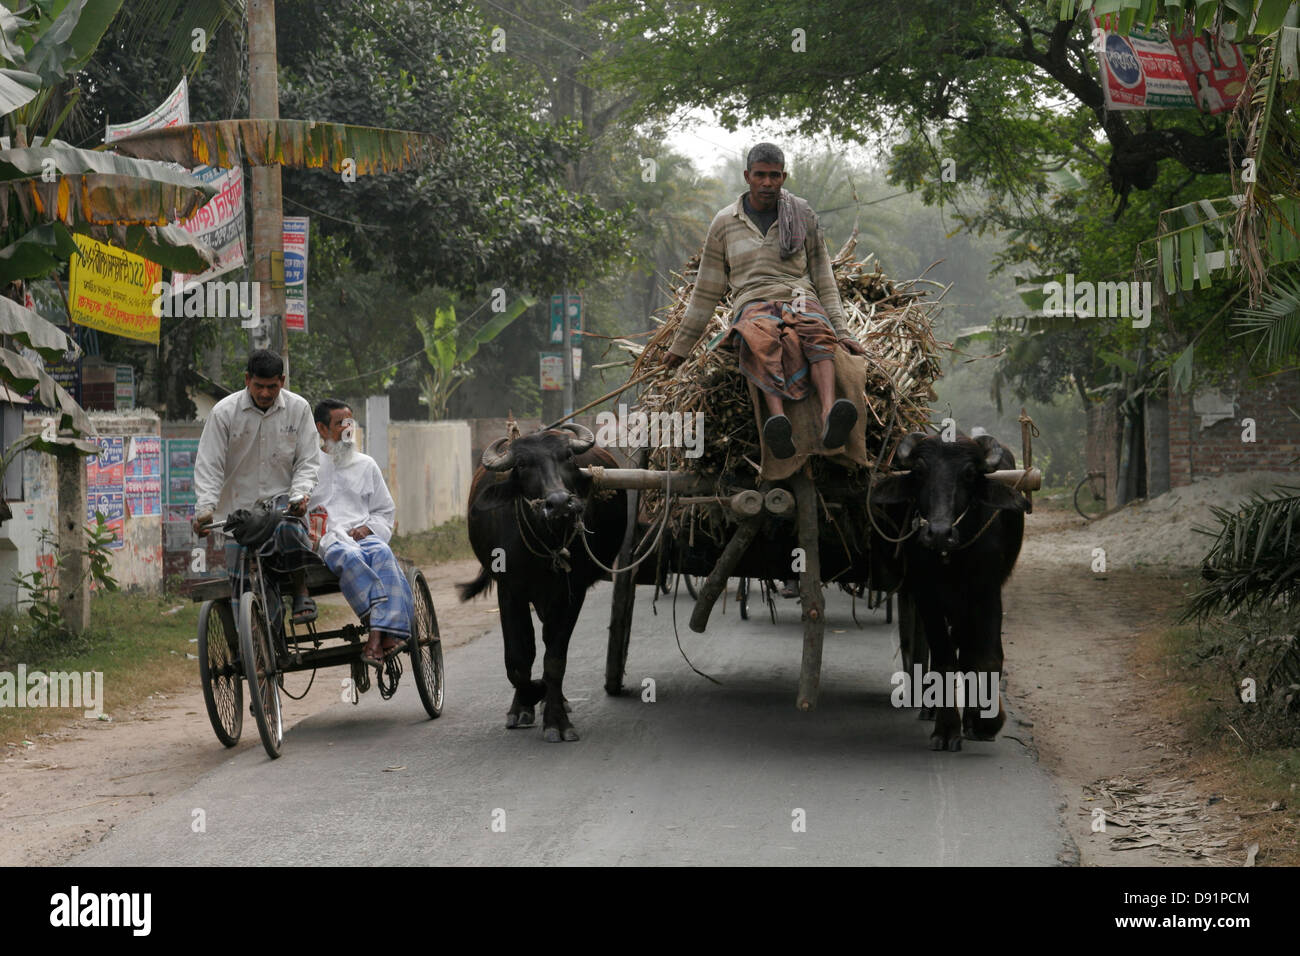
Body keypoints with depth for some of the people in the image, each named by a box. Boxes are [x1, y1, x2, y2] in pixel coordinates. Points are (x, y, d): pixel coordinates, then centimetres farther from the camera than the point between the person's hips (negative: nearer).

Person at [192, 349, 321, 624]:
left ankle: (302, 594, -19)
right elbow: (208, 465, -4)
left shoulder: (298, 408, 1)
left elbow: (307, 462, 4)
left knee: (290, 529, -35)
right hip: (239, 506, 1)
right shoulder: (224, 412, -4)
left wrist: (300, 494, -16)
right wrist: (205, 508, -19)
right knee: (243, 584, -8)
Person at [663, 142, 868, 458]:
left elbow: (823, 280, 12)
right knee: (764, 341, -41)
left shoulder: (803, 215, 11)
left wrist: (841, 331, 0)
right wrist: (681, 345, 20)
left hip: (800, 301, 1)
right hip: (754, 306, -1)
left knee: (818, 334, -39)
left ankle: (829, 419, -63)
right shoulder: (724, 224, 10)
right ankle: (779, 425, -64)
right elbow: (707, 291, 18)